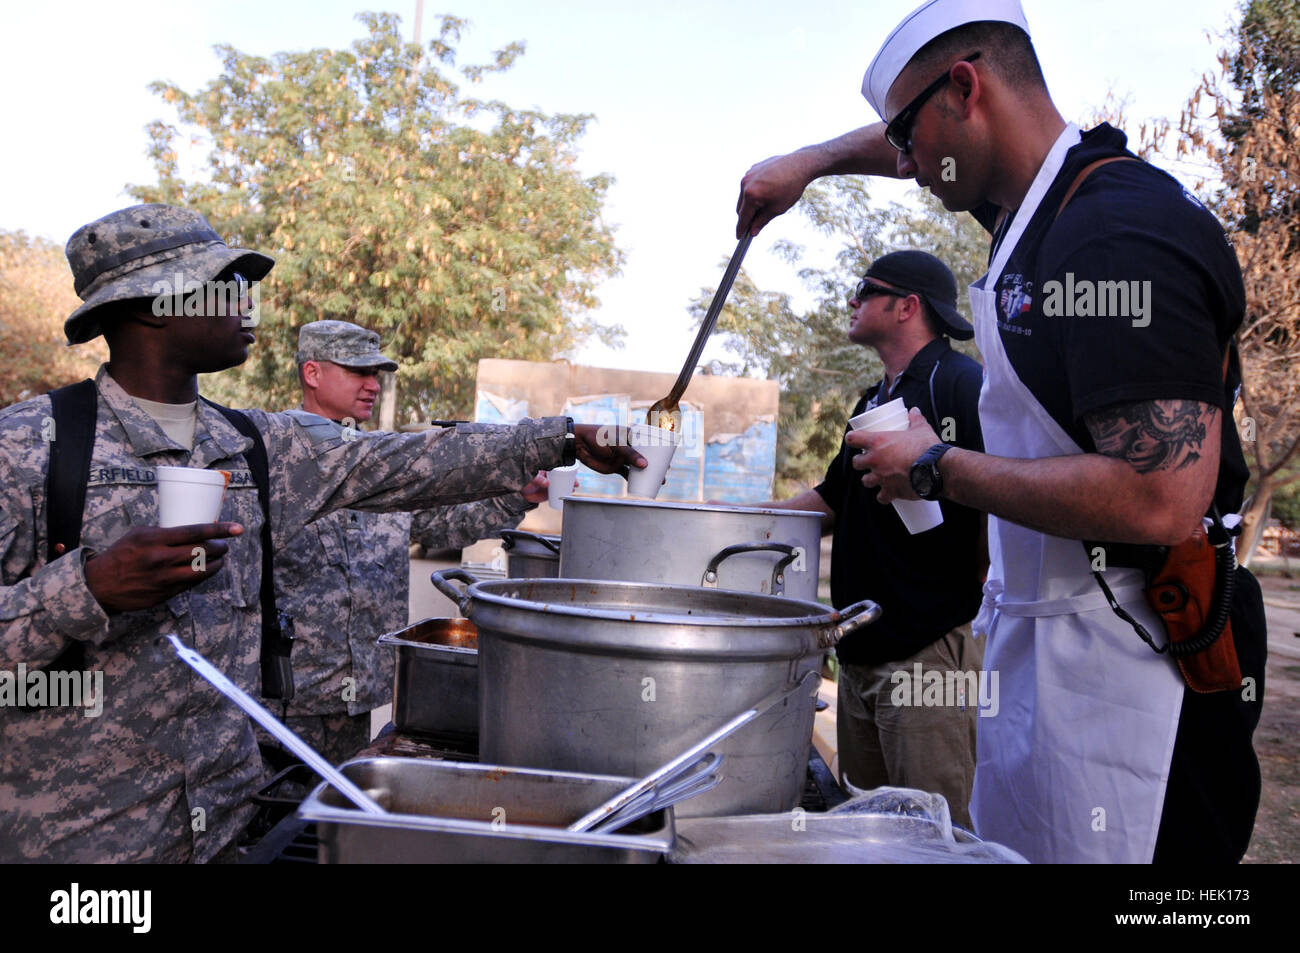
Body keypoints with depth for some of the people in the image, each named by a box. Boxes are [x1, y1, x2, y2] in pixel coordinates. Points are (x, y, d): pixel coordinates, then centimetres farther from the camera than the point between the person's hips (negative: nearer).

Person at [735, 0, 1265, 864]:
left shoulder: (1123, 239, -22)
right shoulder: (1049, 199, 9)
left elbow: (1163, 503, -29)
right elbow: (923, 140, 31)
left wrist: (939, 470, -19)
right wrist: (810, 163, 21)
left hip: (1129, 662, -9)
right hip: (1039, 637, 9)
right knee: (1006, 845, 17)